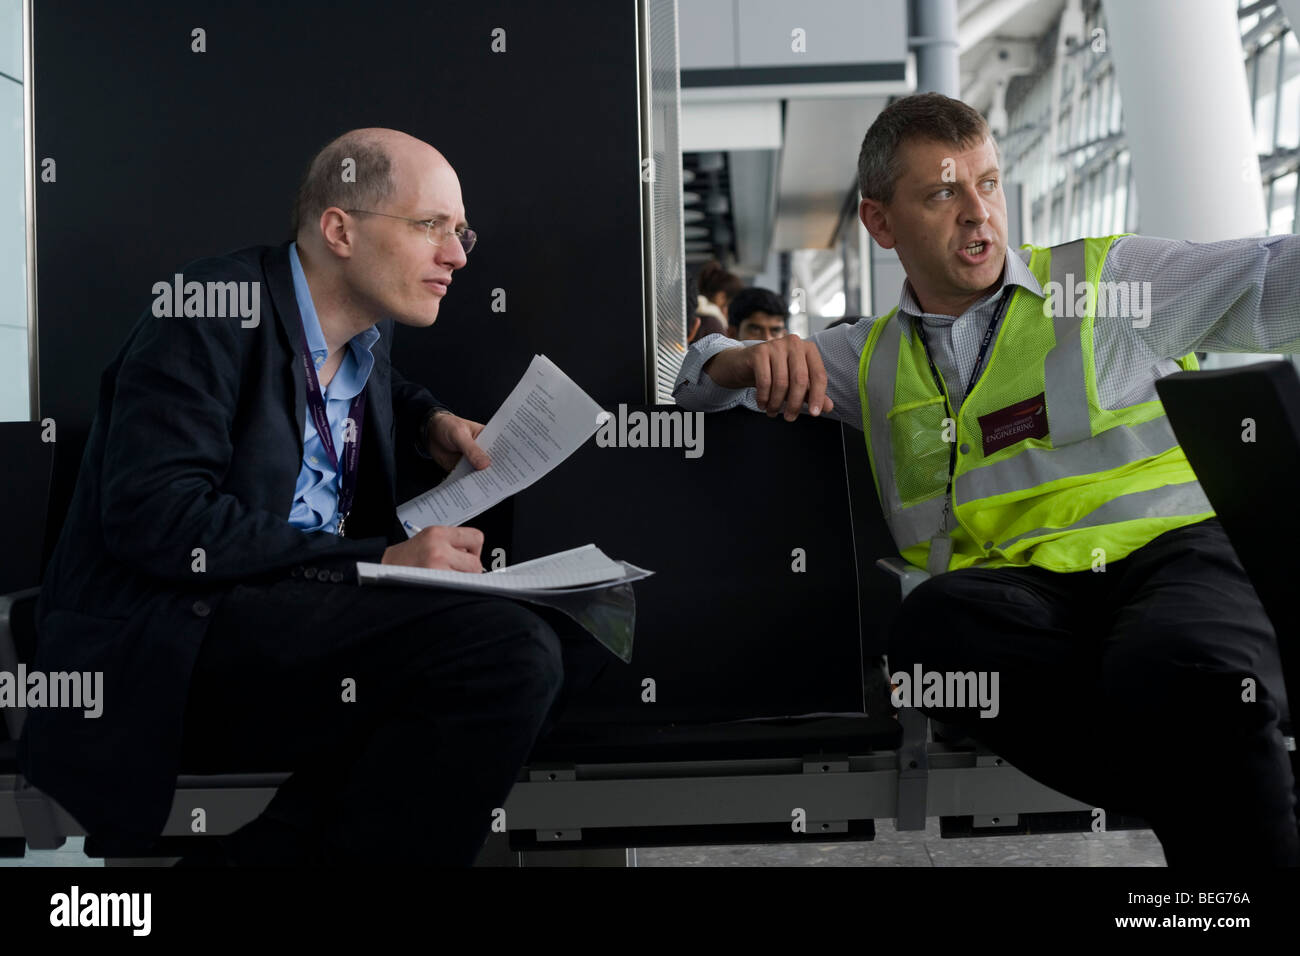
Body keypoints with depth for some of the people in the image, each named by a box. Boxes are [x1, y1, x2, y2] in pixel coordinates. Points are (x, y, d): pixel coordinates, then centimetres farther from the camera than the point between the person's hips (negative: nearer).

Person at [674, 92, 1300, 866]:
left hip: (1171, 548, -2)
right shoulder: (872, 358, 24)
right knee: (934, 626, -35)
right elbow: (700, 373, 26)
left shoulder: (1110, 278, 16)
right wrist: (755, 362, 3)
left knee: (1180, 671, -39)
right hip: (1012, 587, 3)